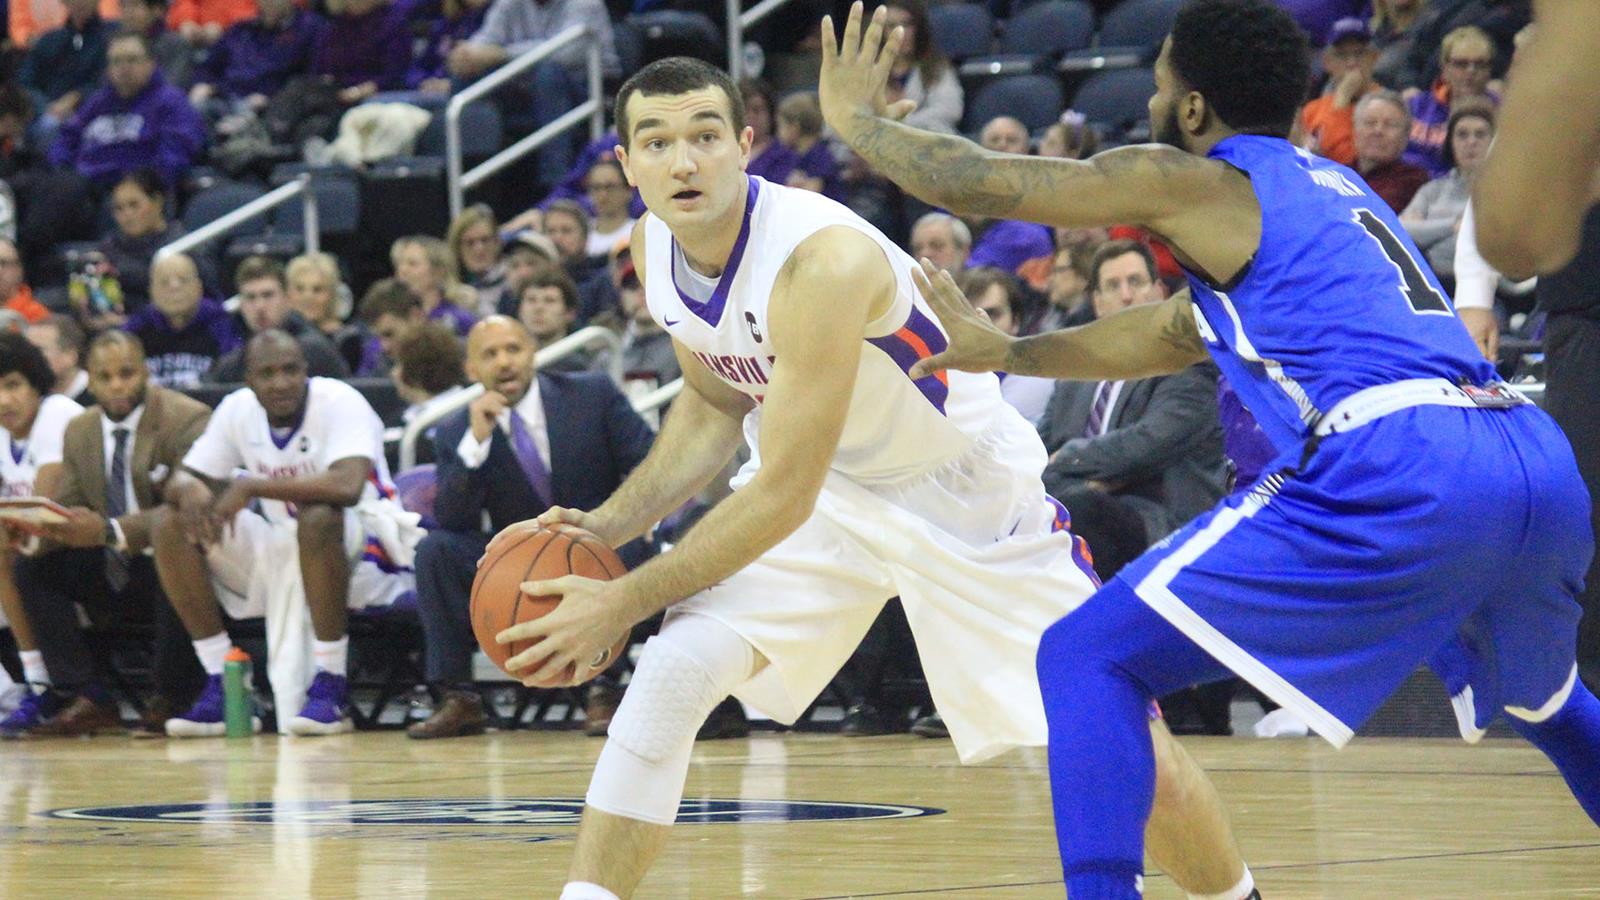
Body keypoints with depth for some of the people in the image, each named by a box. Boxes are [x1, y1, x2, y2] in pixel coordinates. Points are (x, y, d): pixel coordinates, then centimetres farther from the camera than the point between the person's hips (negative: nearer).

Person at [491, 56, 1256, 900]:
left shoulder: (821, 259, -35)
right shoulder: (655, 248, -11)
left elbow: (784, 496, -34)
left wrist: (623, 601, -31)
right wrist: (605, 526, -6)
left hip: (966, 491, -5)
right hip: (819, 485, 6)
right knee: (672, 671, -18)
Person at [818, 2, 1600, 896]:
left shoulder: (1197, 182, 9)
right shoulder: (1331, 187, 31)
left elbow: (975, 182, 12)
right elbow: (1173, 335, 43)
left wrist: (857, 120, 31)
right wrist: (1005, 352, 50)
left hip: (1392, 477, -8)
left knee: (1088, 658, 0)